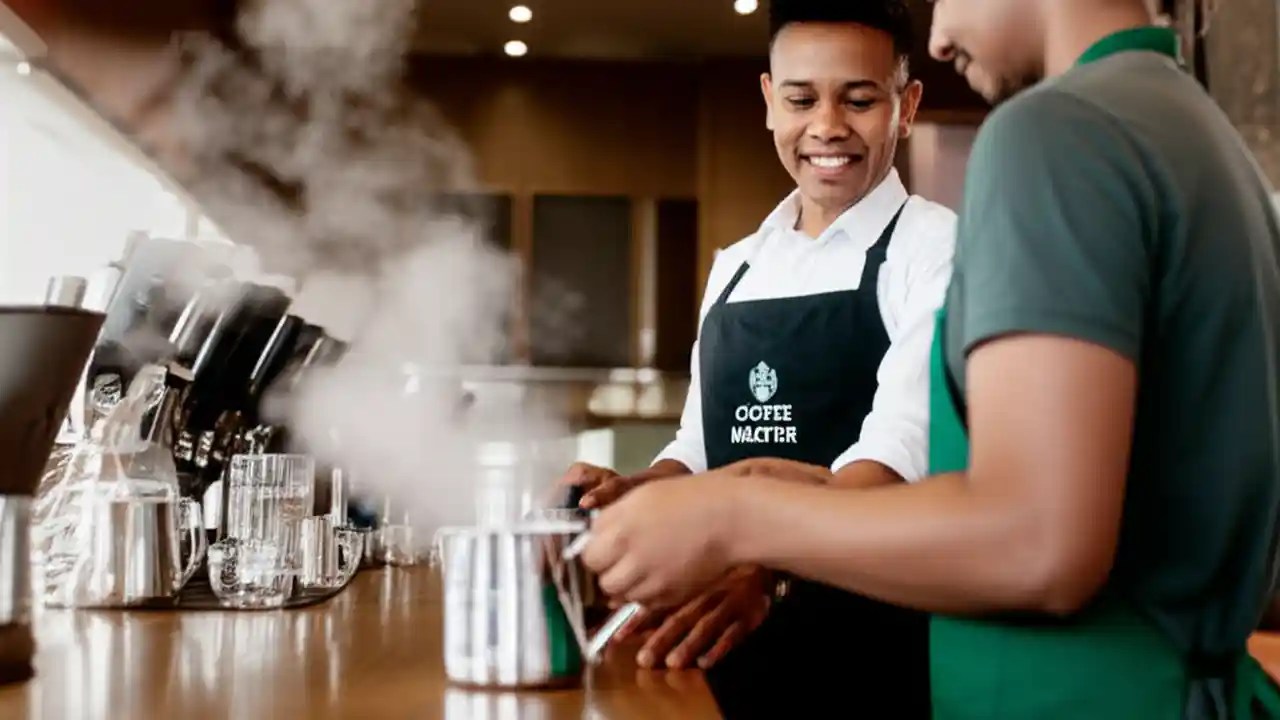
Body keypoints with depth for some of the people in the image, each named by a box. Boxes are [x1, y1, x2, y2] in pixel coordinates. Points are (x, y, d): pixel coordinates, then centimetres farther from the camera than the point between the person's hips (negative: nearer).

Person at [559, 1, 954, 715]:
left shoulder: (935, 248, -10)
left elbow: (902, 444, -24)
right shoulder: (735, 267, 9)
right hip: (737, 642, 6)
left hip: (879, 641, -5)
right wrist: (631, 495, -6)